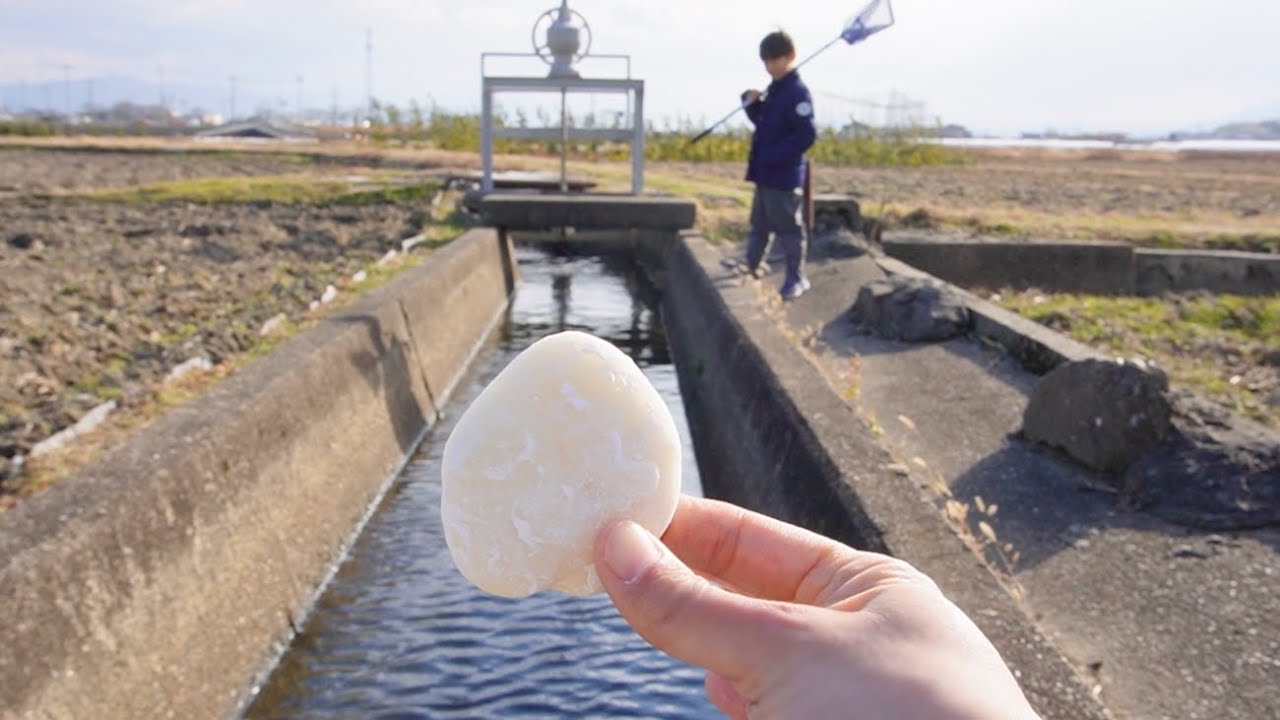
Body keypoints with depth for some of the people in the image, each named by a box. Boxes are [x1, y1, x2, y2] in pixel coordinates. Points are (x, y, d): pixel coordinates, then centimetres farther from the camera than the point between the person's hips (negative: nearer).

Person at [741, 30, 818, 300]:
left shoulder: (797, 92, -16)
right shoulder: (774, 89, 11)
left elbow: (807, 135, -23)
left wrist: (773, 158, -23)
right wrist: (751, 102, 2)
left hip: (783, 175, -9)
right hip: (765, 173, 9)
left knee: (788, 228, 0)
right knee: (758, 224, 19)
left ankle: (796, 278, 11)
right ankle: (752, 267, 33)